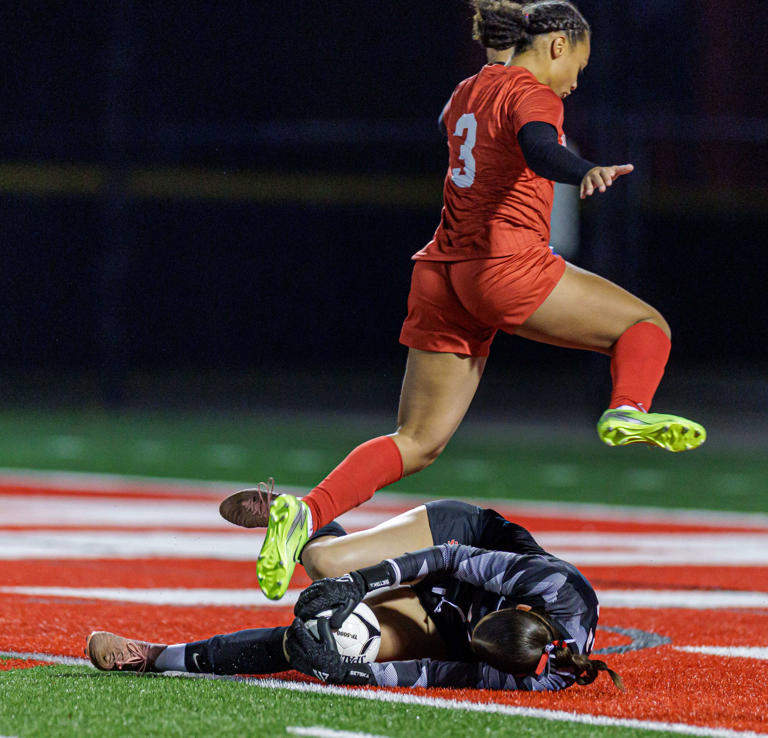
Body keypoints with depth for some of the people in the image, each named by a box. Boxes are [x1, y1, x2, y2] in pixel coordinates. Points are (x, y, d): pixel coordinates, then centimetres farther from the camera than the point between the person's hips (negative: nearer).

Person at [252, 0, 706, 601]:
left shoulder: (467, 94, 21)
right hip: (507, 266, -8)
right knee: (645, 325, 7)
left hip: (441, 275, 8)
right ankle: (627, 411, -22)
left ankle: (308, 512, -10)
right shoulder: (531, 93, -4)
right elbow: (539, 147, -25)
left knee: (419, 443, 8)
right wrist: (585, 172, -44)